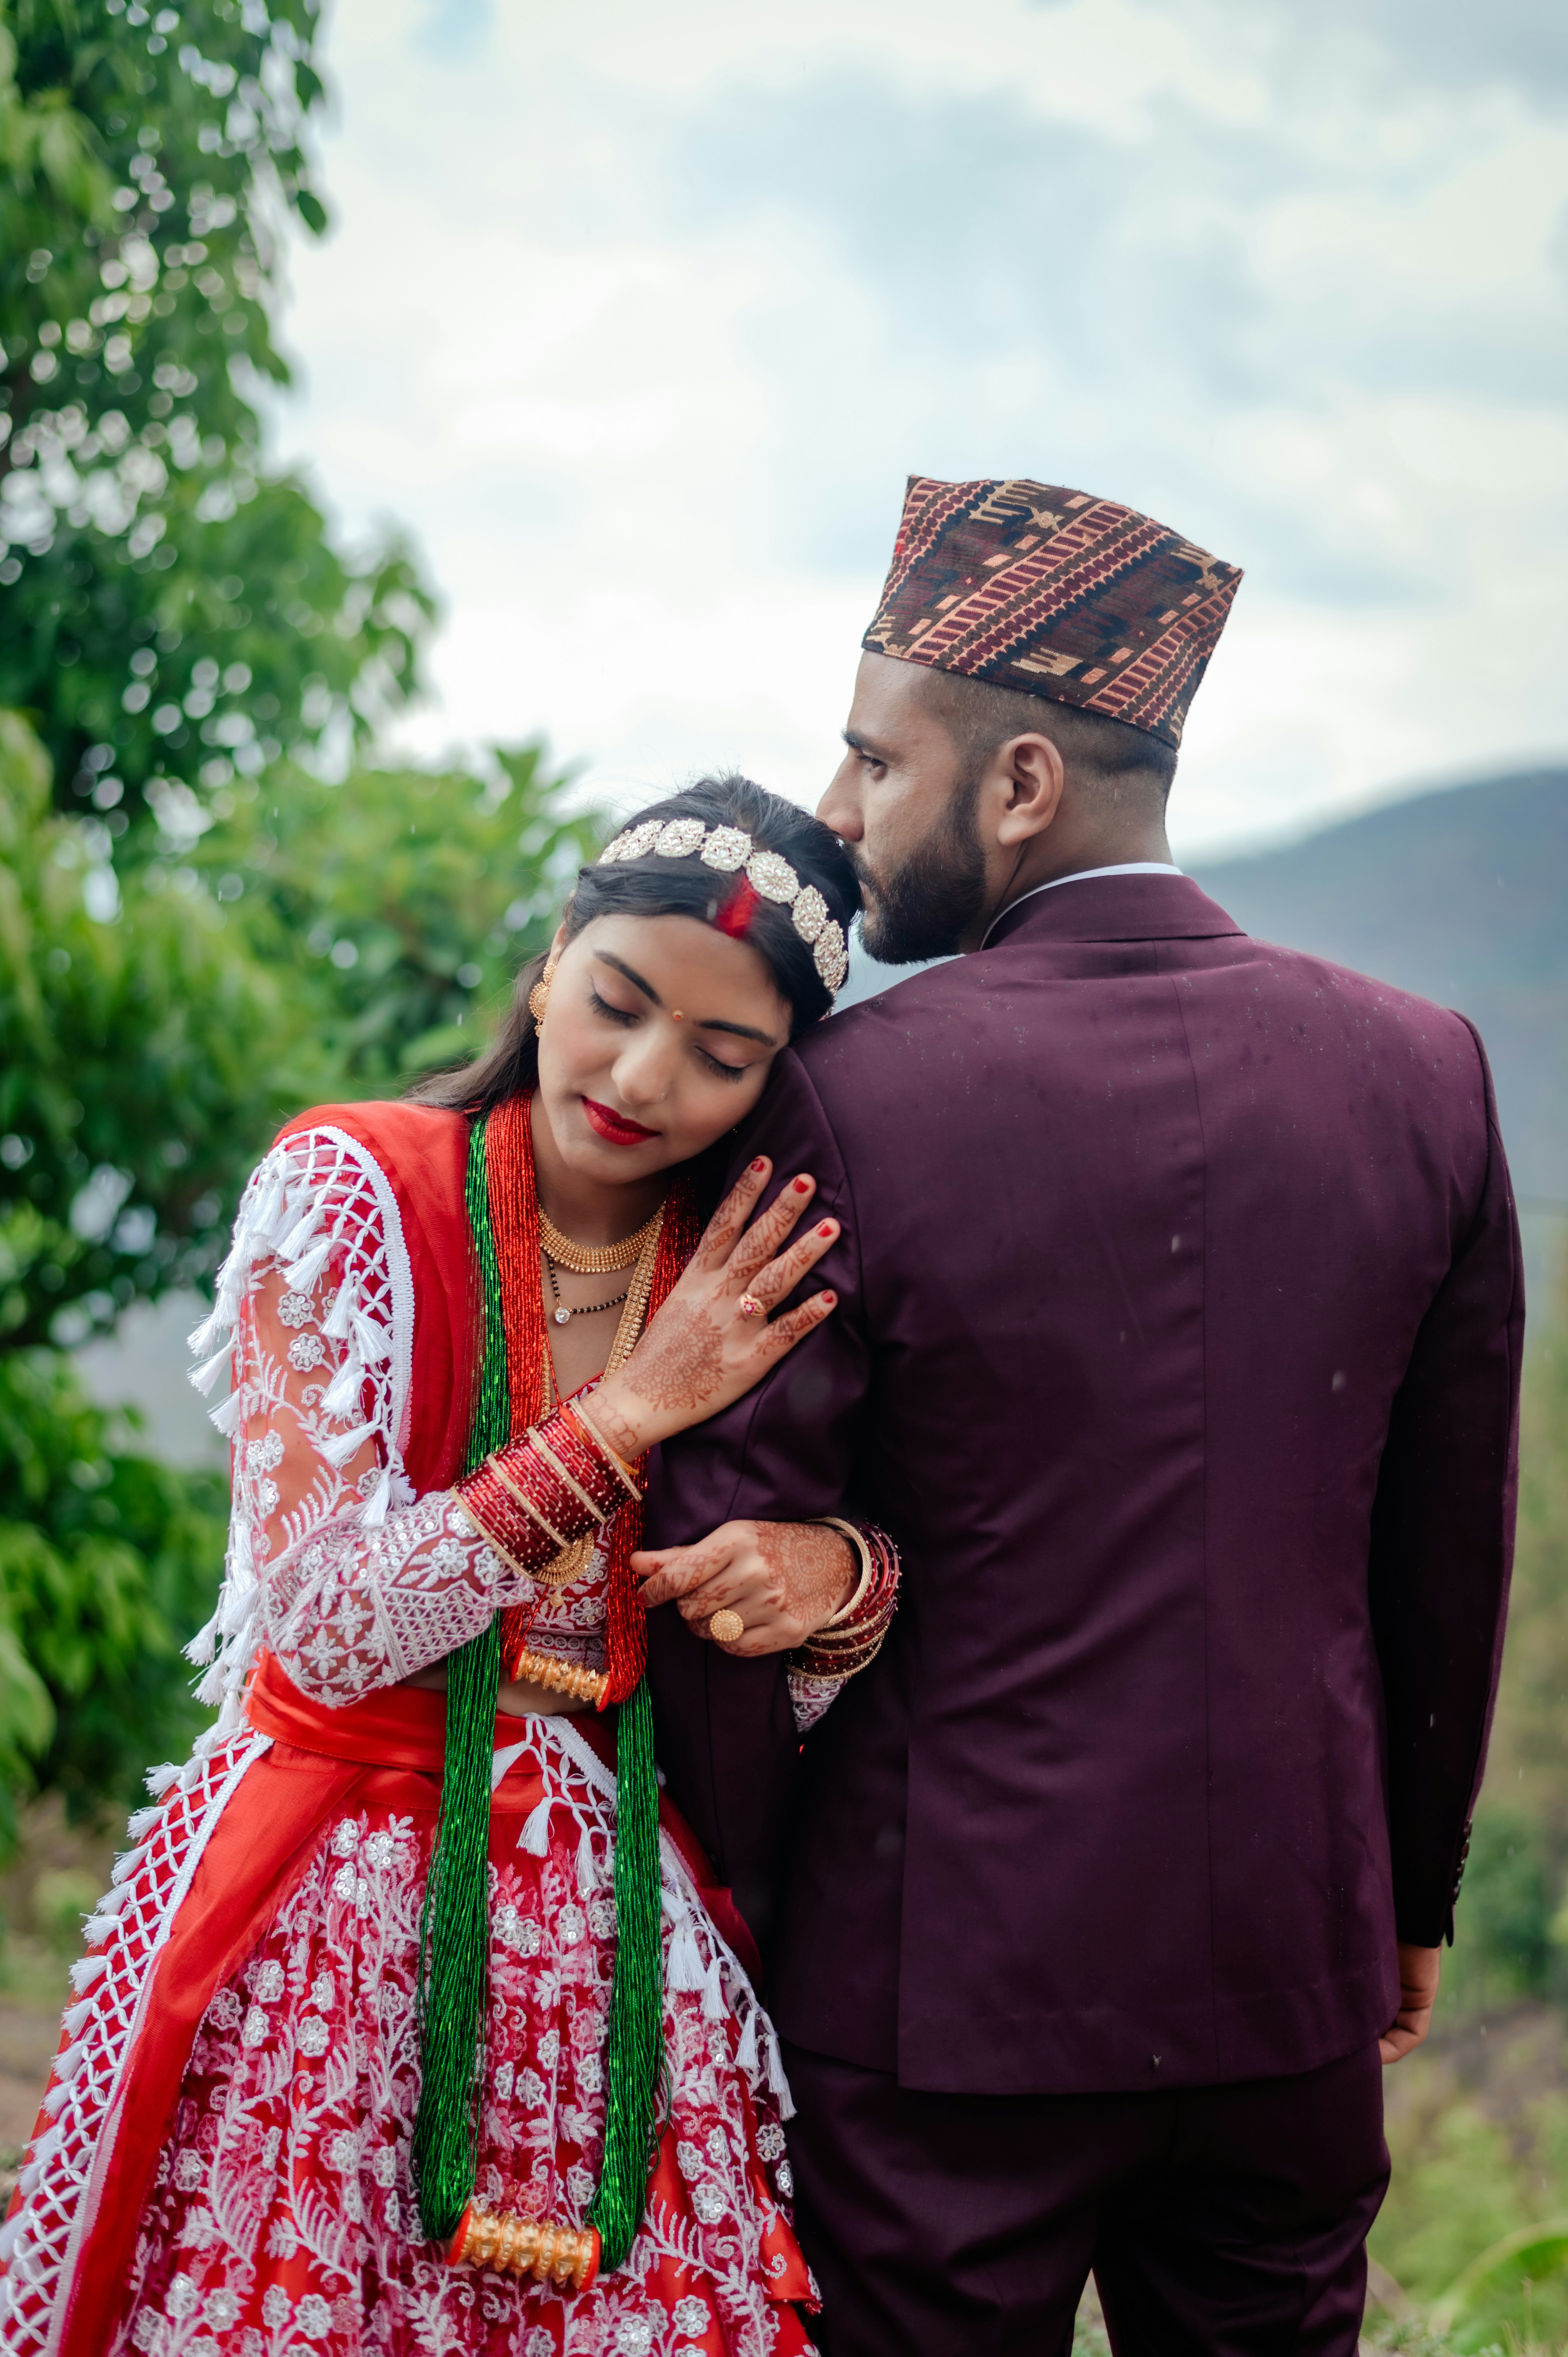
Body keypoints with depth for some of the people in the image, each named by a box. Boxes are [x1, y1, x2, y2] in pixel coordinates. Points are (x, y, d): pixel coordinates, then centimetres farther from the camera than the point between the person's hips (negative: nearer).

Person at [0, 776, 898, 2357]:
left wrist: (845, 1578, -15)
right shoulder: (347, 1189, -8)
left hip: (621, 1923, 3)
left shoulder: (762, 1283, 3)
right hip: (333, 1913, -3)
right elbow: (327, 1628, -14)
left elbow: (797, 1696, 8)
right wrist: (625, 1415, -18)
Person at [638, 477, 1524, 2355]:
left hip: (949, 1986, -4)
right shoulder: (1423, 1073, -3)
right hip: (1299, 1975, 4)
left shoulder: (853, 1097, -15)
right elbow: (1451, 1557, 5)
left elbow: (722, 1566, -11)